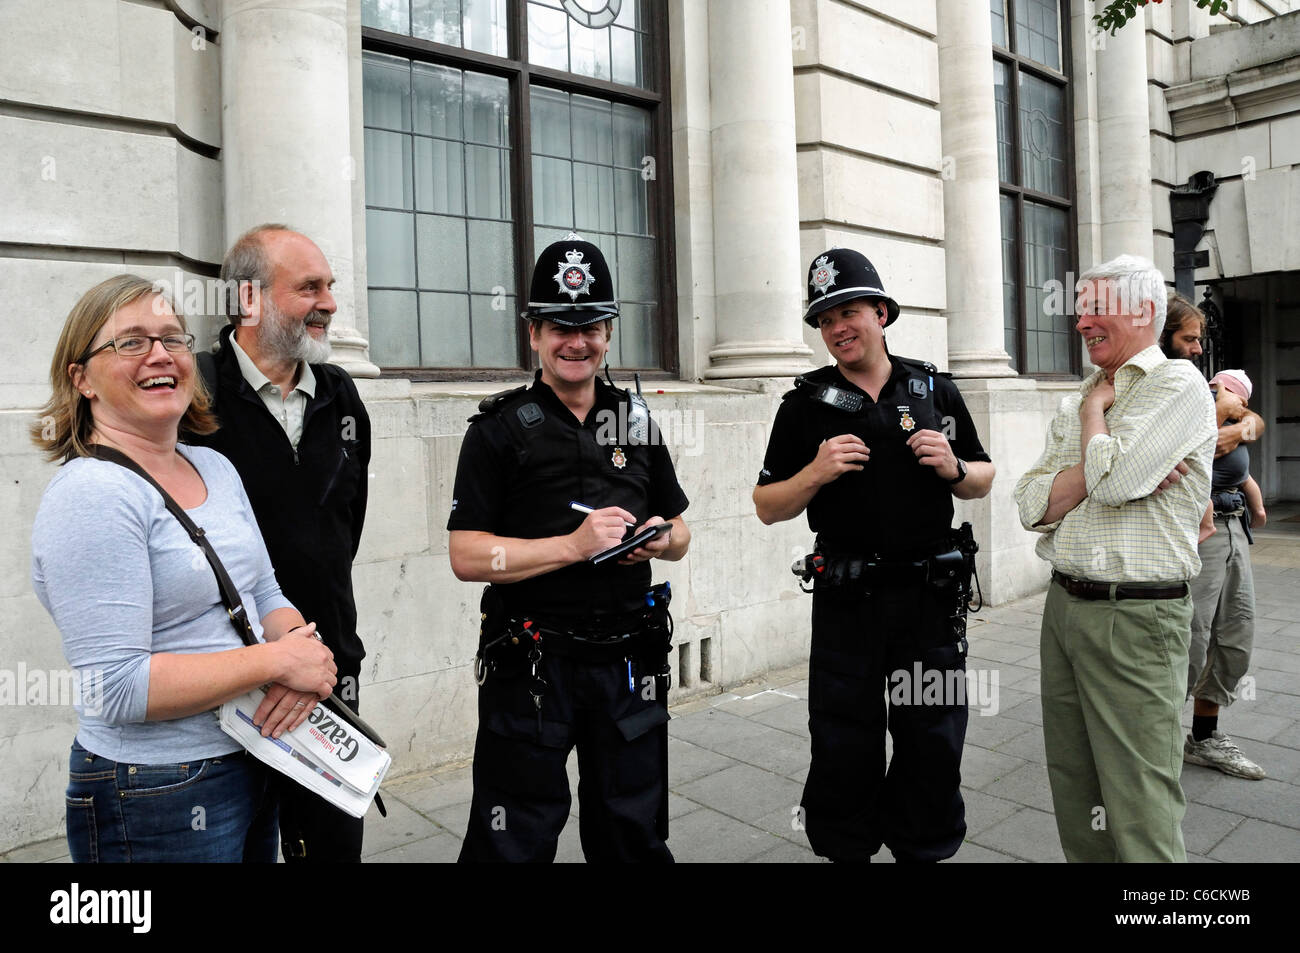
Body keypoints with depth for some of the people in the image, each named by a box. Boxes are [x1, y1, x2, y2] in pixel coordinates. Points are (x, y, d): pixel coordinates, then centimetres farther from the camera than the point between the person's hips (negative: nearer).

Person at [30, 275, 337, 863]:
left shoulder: (215, 467, 5)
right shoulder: (89, 495, -19)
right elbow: (116, 688, -23)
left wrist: (302, 655, -12)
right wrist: (277, 661, -20)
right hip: (154, 799, -7)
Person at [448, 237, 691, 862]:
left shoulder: (636, 421, 10)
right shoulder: (500, 430, -3)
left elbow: (680, 534, 16)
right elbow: (467, 557, -10)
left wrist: (662, 540, -7)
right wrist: (574, 545, -20)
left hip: (628, 663, 4)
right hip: (530, 667, -4)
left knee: (634, 839, 18)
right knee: (515, 844, 8)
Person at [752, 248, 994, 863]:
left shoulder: (935, 390, 6)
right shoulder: (807, 403, 1)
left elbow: (983, 481, 13)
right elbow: (768, 508, 2)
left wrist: (953, 468, -8)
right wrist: (816, 473, -16)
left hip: (930, 596, 2)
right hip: (846, 599, -1)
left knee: (933, 747, 12)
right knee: (844, 752, 7)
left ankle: (924, 849, 33)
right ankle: (844, 849, 29)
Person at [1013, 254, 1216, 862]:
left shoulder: (1178, 384, -7)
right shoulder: (1076, 403, 14)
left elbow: (1111, 480, -21)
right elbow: (1032, 505, 4)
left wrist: (1095, 409, -4)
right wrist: (1103, 468, -11)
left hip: (1135, 618, -7)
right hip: (1063, 604, 7)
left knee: (1139, 804, 1)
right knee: (1073, 786, 17)